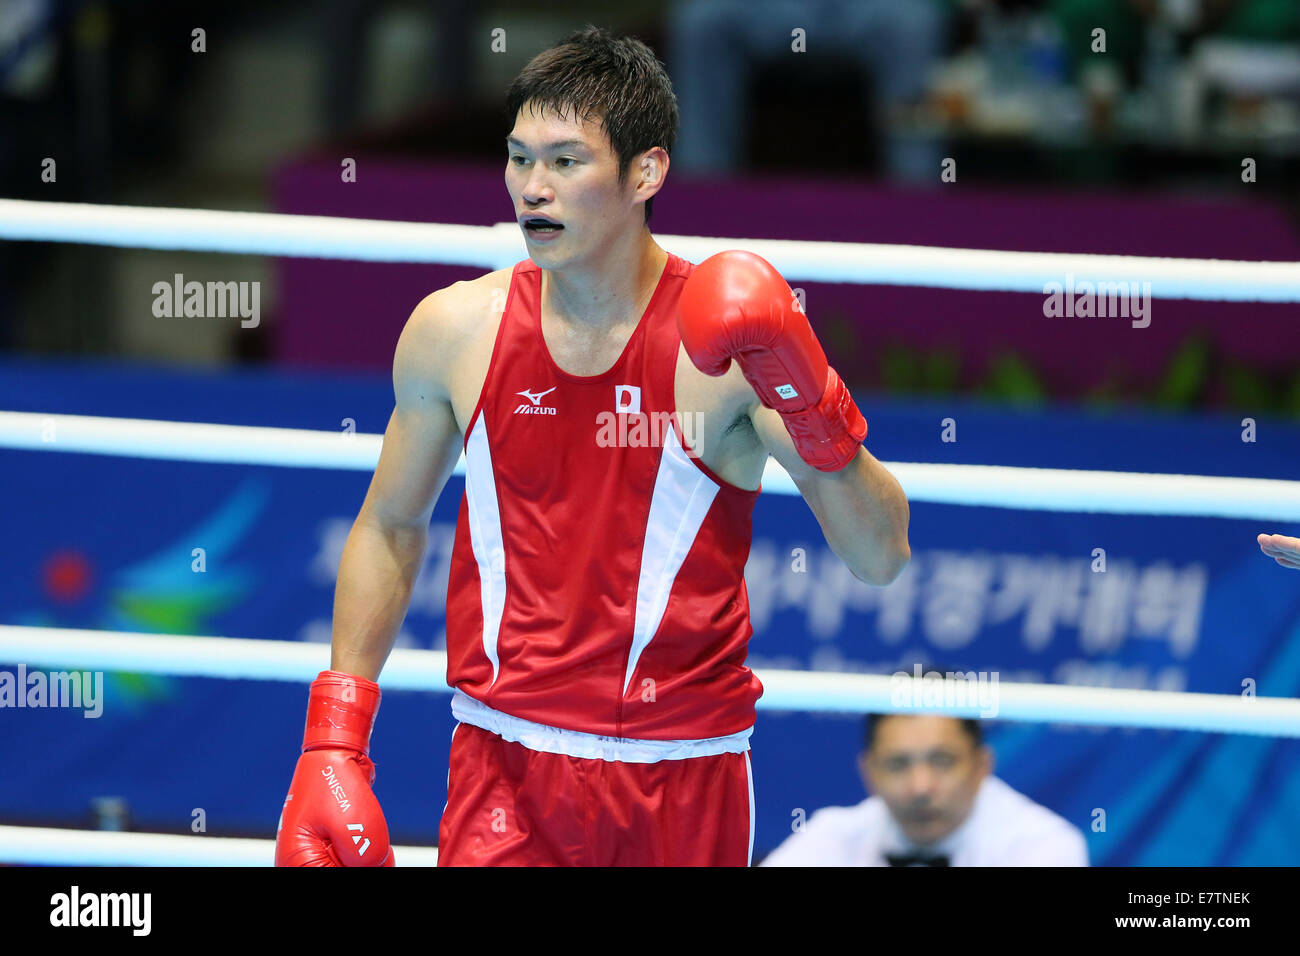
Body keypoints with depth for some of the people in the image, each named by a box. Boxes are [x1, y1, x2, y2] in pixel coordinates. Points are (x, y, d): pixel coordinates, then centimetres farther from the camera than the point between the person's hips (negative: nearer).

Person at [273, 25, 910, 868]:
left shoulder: (730, 344, -9)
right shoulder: (455, 330, -1)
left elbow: (880, 560, -12)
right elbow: (391, 528, 13)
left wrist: (814, 411, -28)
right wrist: (333, 742, 8)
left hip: (683, 777, -1)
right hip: (506, 770, 1)